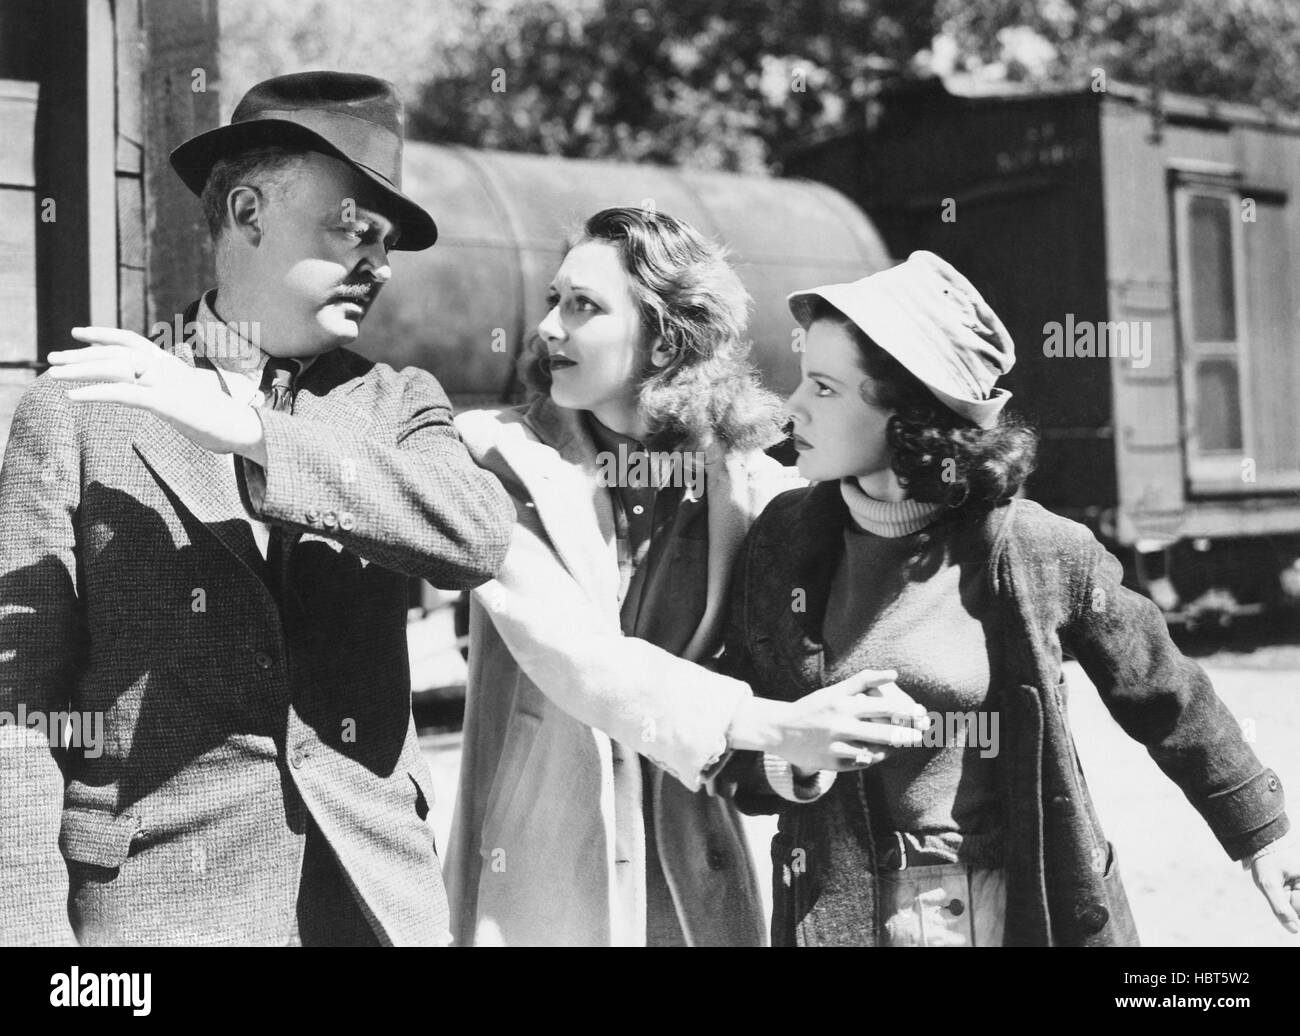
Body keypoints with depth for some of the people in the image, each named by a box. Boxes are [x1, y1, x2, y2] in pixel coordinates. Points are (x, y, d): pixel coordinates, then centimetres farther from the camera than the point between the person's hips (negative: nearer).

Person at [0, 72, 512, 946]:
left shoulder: (394, 404, 7)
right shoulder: (76, 410, -1)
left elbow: (479, 538, -13)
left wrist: (252, 430, -18)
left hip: (373, 896, 2)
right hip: (157, 904, -2)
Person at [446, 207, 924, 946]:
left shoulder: (751, 484, -3)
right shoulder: (500, 456, -7)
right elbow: (564, 649, -19)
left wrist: (800, 748, -26)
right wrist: (760, 726, -29)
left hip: (693, 884, 2)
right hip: (531, 879, -1)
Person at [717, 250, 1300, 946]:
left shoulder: (1038, 553, -11)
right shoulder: (783, 541, -3)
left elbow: (1165, 697, 4)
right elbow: (745, 763, 5)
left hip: (1023, 912, -2)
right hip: (834, 913, 2)